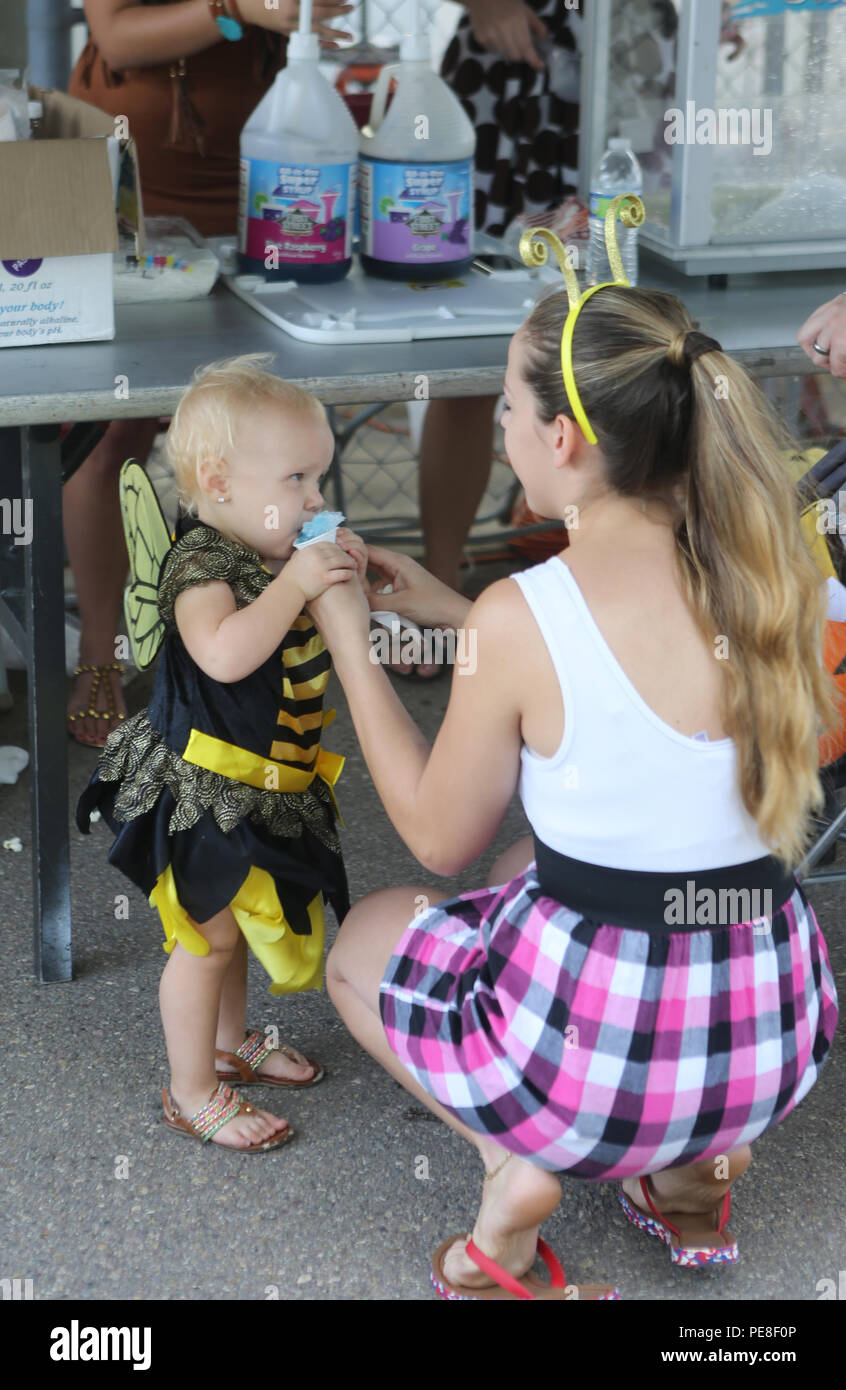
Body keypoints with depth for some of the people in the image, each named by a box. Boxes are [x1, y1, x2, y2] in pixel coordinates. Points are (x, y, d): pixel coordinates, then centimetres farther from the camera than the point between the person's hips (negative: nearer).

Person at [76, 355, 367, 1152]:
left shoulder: (274, 556, 3)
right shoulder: (202, 565, -25)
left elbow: (312, 636, 19)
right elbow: (225, 652, -43)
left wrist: (343, 577, 0)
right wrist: (293, 584, -37)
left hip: (263, 787, 9)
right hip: (204, 793, -9)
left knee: (232, 921, 25)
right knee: (206, 936, 2)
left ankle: (229, 1043, 44)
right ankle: (191, 1093, 15)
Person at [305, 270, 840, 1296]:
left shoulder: (521, 619, -19)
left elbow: (440, 839, -3)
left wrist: (347, 644, 6)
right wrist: (458, 614, 19)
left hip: (597, 1047, -5)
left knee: (362, 939, 26)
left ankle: (510, 1164, 3)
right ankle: (689, 1164, 20)